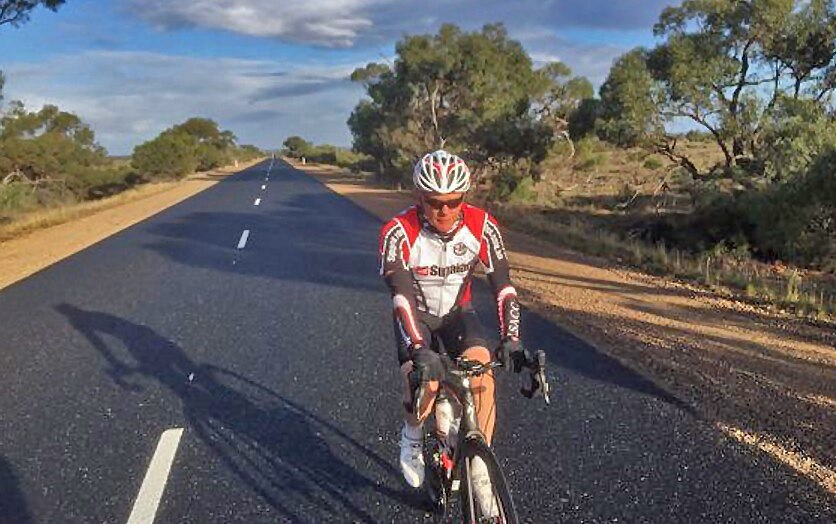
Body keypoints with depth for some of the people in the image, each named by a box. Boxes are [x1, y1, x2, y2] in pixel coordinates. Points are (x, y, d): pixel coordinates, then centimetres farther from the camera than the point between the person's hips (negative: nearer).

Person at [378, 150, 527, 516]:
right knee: (424, 383, -24)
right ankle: (412, 436, 11)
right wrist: (419, 349, -47)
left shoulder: (482, 227, -22)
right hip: (415, 315, -2)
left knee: (482, 372, -22)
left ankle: (479, 463, -4)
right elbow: (401, 295, -35)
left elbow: (503, 286, -21)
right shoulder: (399, 233, -29)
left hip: (457, 311, 2)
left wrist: (510, 339, -33)